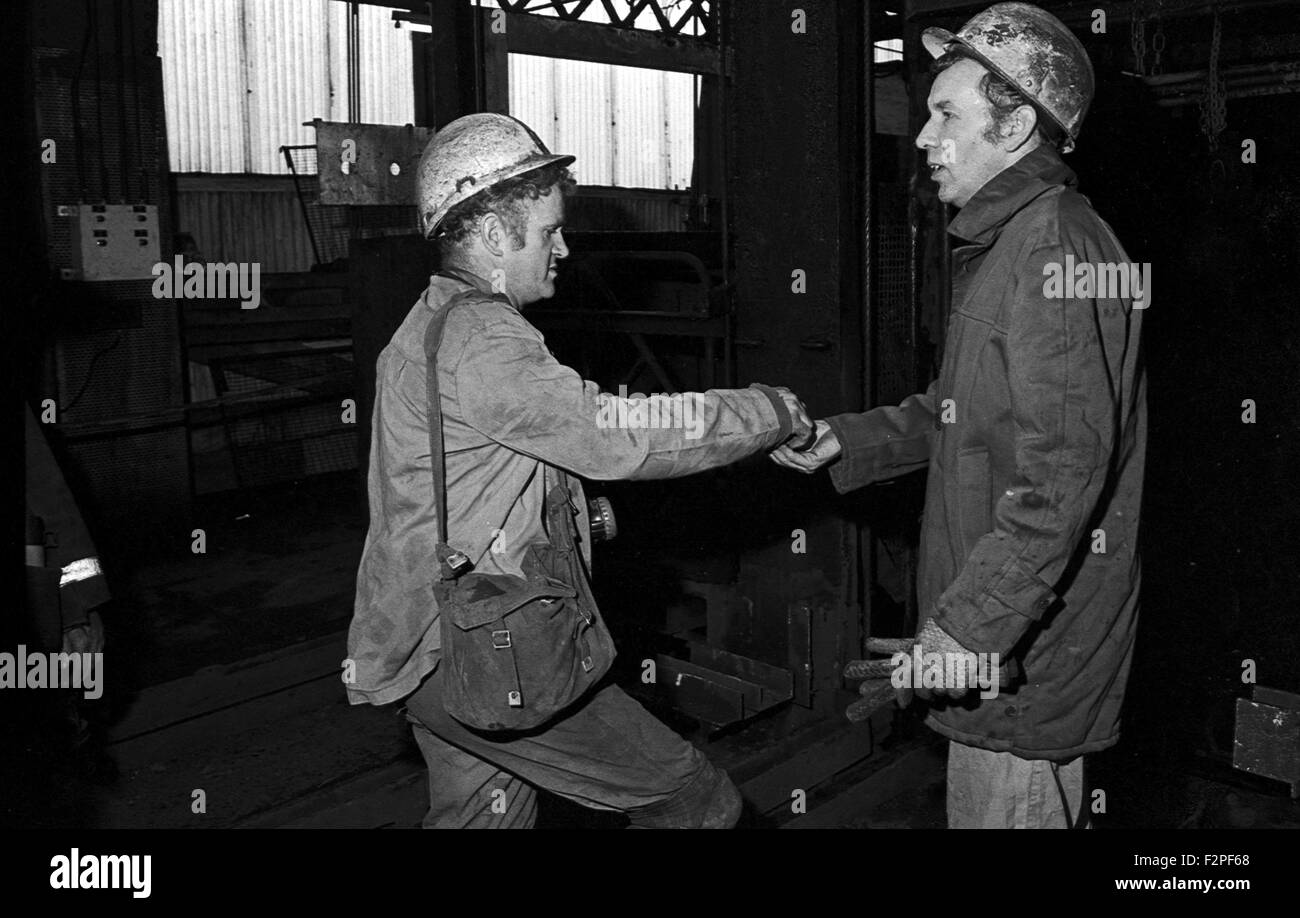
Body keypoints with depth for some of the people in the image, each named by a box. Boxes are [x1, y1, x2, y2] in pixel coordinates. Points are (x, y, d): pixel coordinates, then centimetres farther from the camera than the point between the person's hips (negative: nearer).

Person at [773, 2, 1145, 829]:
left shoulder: (1054, 245, -19)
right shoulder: (1005, 244, 16)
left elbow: (1064, 467, -27)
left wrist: (969, 622, -27)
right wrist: (848, 441, 13)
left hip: (1024, 645, -10)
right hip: (1004, 621, 10)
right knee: (1048, 804, 21)